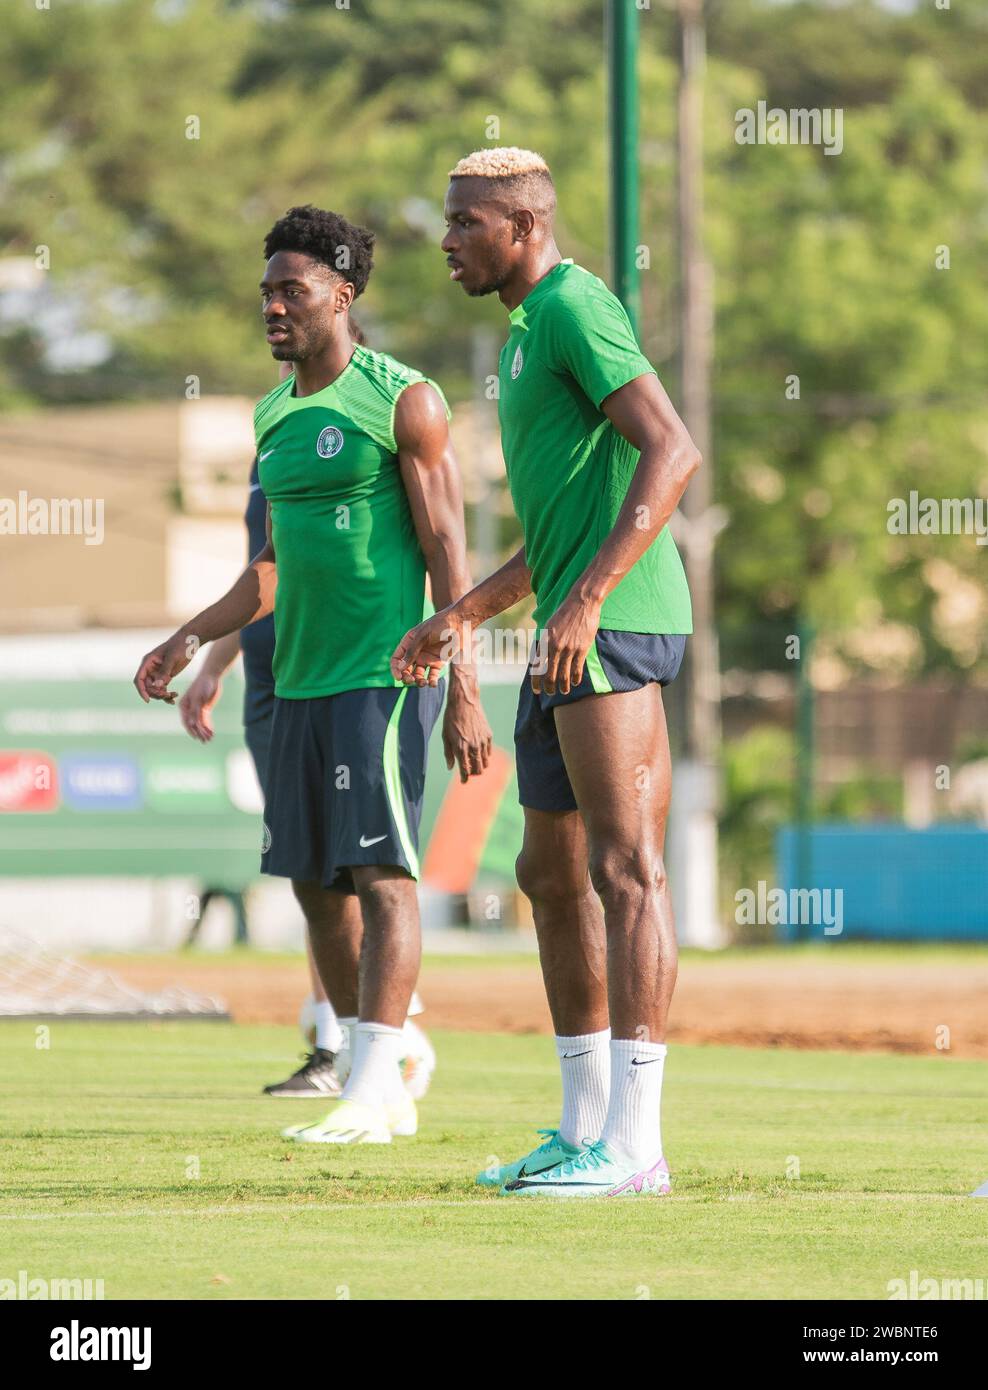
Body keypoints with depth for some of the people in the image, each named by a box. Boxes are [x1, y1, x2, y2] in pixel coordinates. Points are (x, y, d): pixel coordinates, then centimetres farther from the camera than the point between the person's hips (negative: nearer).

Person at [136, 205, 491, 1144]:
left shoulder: (402, 401, -7)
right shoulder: (274, 416, 15)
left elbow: (447, 553, -10)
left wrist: (463, 694, -15)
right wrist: (190, 640, 14)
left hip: (385, 674, -8)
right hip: (301, 680, 8)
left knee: (380, 873, -12)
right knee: (314, 881, 8)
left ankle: (371, 1093, -14)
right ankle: (379, 1091, 17)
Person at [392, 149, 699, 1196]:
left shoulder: (574, 308, -8)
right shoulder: (530, 332, 24)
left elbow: (671, 452, -20)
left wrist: (587, 598, -27)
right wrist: (462, 616, 27)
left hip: (613, 627, -11)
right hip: (569, 633, 11)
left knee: (625, 872, -12)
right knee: (552, 874, 13)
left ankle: (633, 1144, -16)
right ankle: (584, 1130, 18)